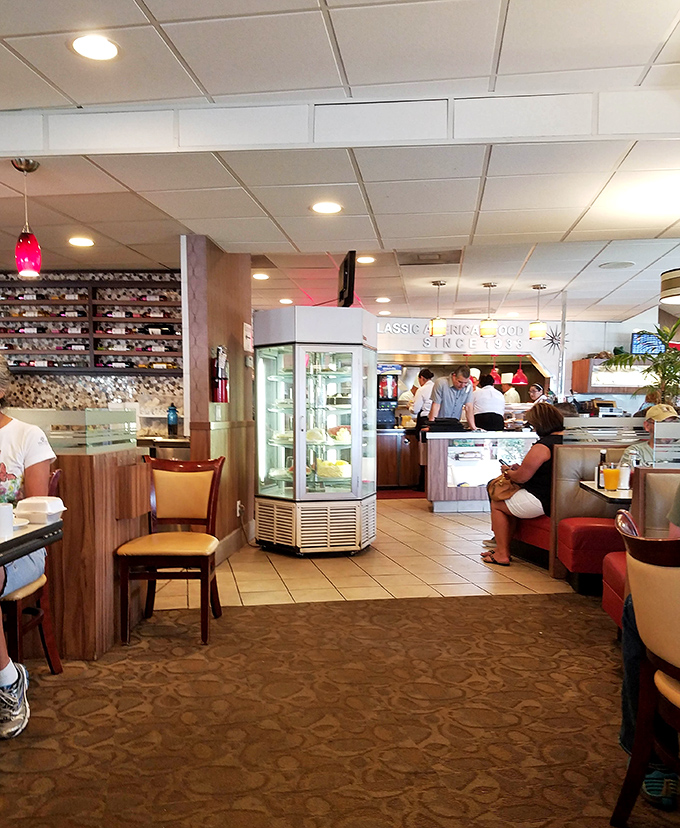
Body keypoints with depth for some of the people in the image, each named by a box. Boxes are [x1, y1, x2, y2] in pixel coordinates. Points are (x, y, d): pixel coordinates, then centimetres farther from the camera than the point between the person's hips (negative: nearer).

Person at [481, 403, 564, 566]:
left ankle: (502, 554, 16)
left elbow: (521, 477, -16)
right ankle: (503, 546, 29)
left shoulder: (542, 446, -23)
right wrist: (520, 468, 14)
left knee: (497, 504, 13)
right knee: (511, 502, 27)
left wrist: (508, 471, 5)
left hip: (542, 502, -9)